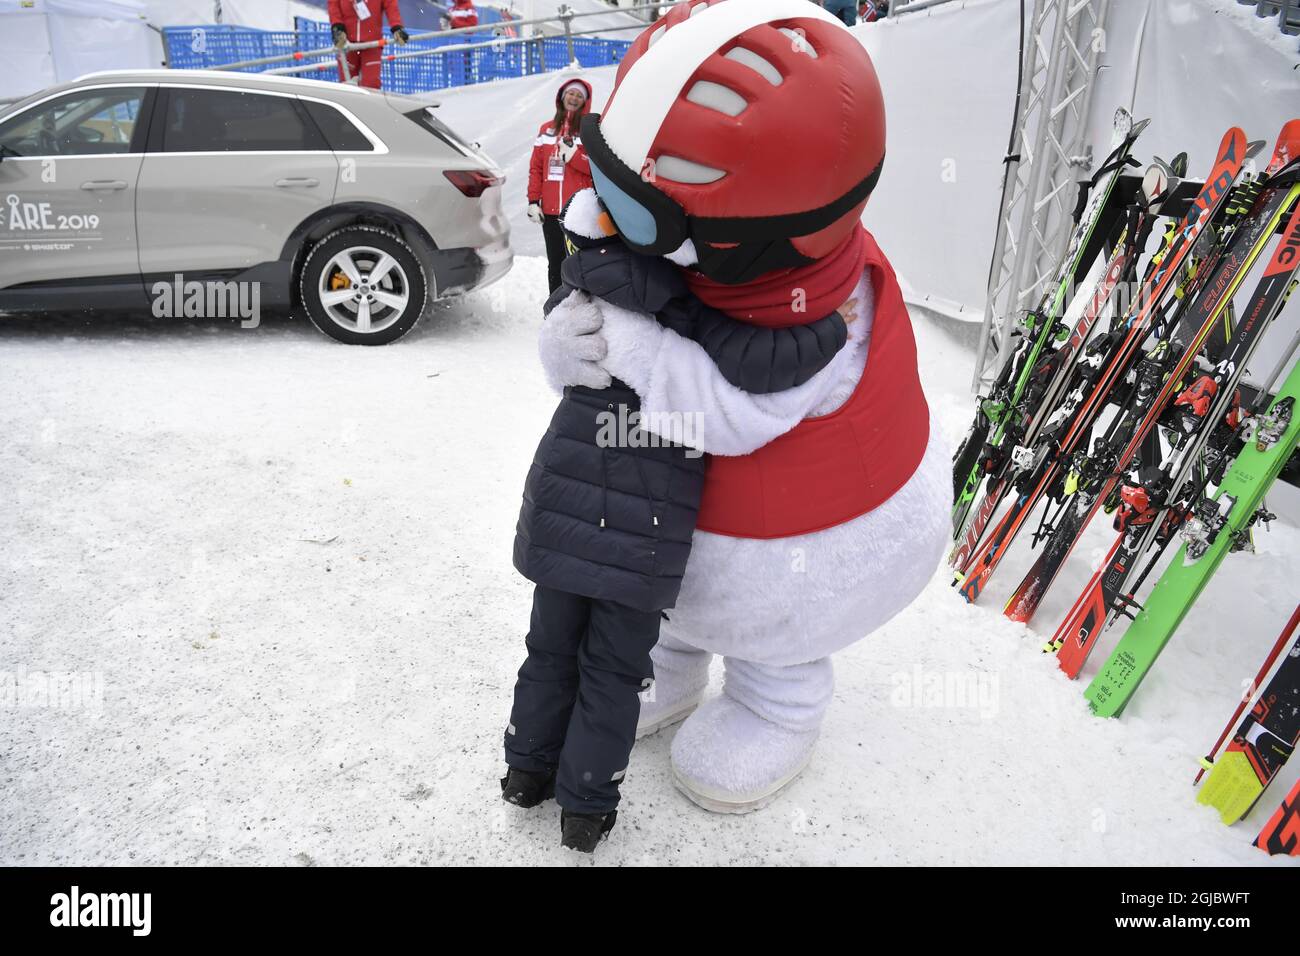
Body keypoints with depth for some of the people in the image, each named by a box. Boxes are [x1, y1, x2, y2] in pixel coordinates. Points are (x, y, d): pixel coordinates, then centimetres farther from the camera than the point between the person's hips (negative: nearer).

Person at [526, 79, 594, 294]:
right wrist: (533, 201, 5)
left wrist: (573, 155, -14)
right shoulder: (547, 129, 15)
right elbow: (536, 168, 12)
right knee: (555, 264, 8)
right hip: (550, 210, 4)